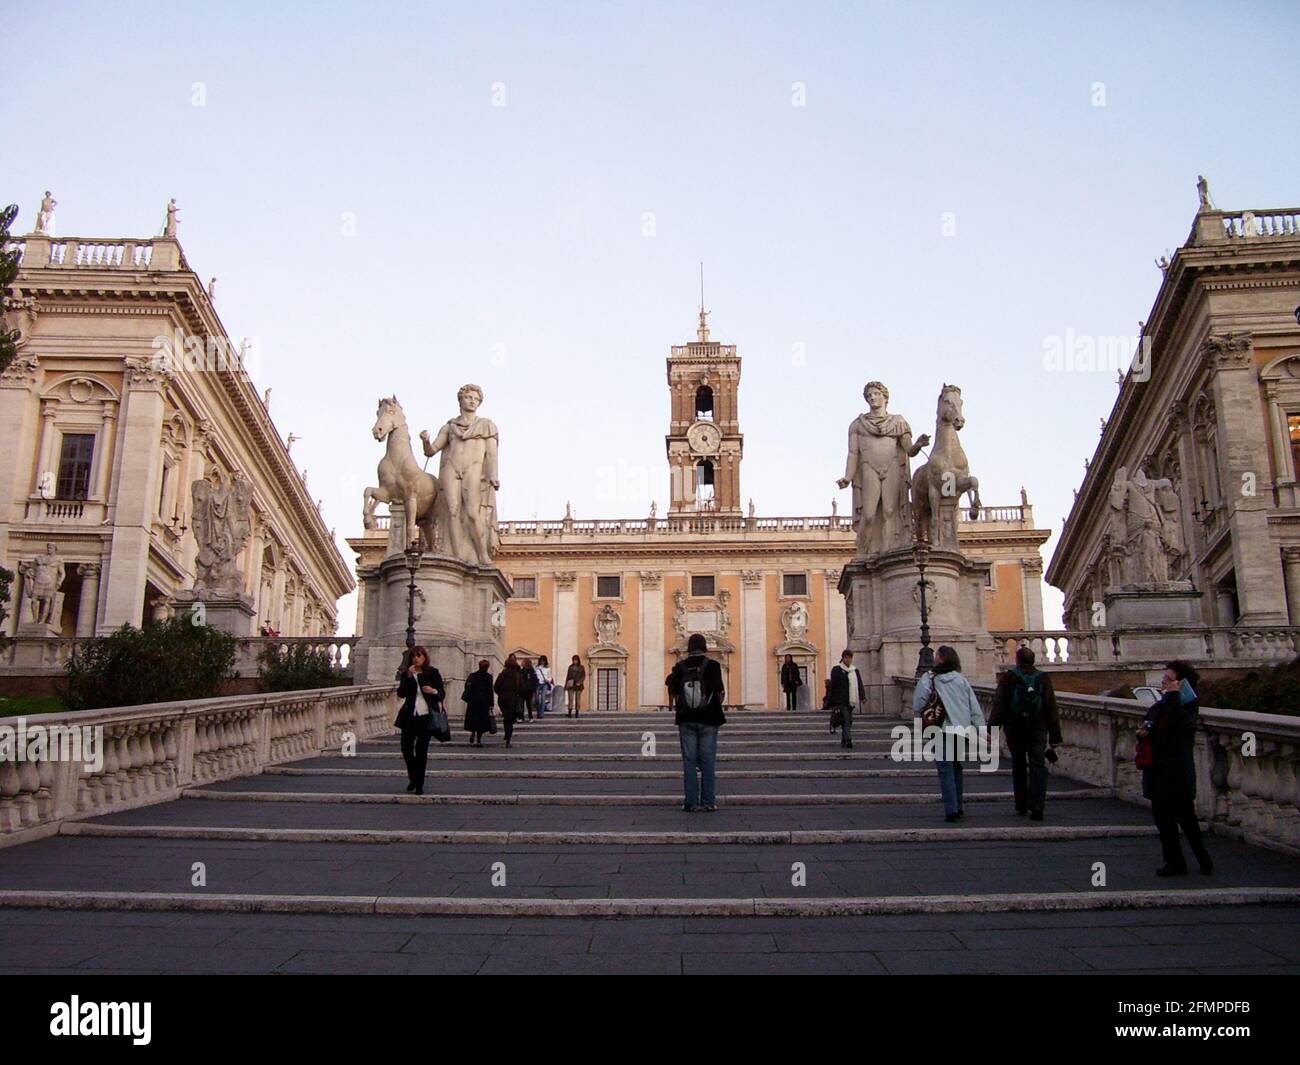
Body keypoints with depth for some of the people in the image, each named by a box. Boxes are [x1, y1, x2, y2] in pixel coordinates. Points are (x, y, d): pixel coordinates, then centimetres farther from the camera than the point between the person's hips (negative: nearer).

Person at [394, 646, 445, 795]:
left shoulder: (433, 673, 2)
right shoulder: (406, 674, 7)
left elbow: (442, 694, 3)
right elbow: (401, 693, -5)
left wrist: (434, 691, -17)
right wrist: (408, 677, -13)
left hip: (426, 716, -2)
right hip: (410, 716, 2)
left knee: (421, 749, -2)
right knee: (406, 747, 1)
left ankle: (419, 784, 7)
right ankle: (413, 777, 26)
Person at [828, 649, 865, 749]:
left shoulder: (855, 670, 16)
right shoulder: (836, 669, -1)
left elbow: (860, 684, 15)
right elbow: (833, 686, -3)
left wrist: (863, 697, 0)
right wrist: (833, 703, -7)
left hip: (851, 701, 6)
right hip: (842, 701, -6)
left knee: (849, 722, 9)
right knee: (846, 721, -14)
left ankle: (843, 742, 19)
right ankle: (848, 741, -20)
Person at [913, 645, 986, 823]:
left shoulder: (928, 679, -6)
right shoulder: (961, 679, 4)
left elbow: (917, 706, -7)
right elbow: (975, 708, 5)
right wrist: (982, 729, 8)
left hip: (941, 730, -4)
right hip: (960, 730, 4)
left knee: (945, 770, -1)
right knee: (956, 767, 19)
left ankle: (951, 810, -7)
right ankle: (958, 807, 23)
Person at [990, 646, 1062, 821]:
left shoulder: (1007, 678, -6)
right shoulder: (1043, 678, 1)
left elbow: (999, 706, -10)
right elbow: (1051, 708, 0)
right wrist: (1055, 734, 3)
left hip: (1014, 729, 0)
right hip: (1038, 728, 0)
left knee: (1018, 767, 14)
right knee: (1038, 766, -2)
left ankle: (1021, 806, 19)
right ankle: (1036, 805, -18)